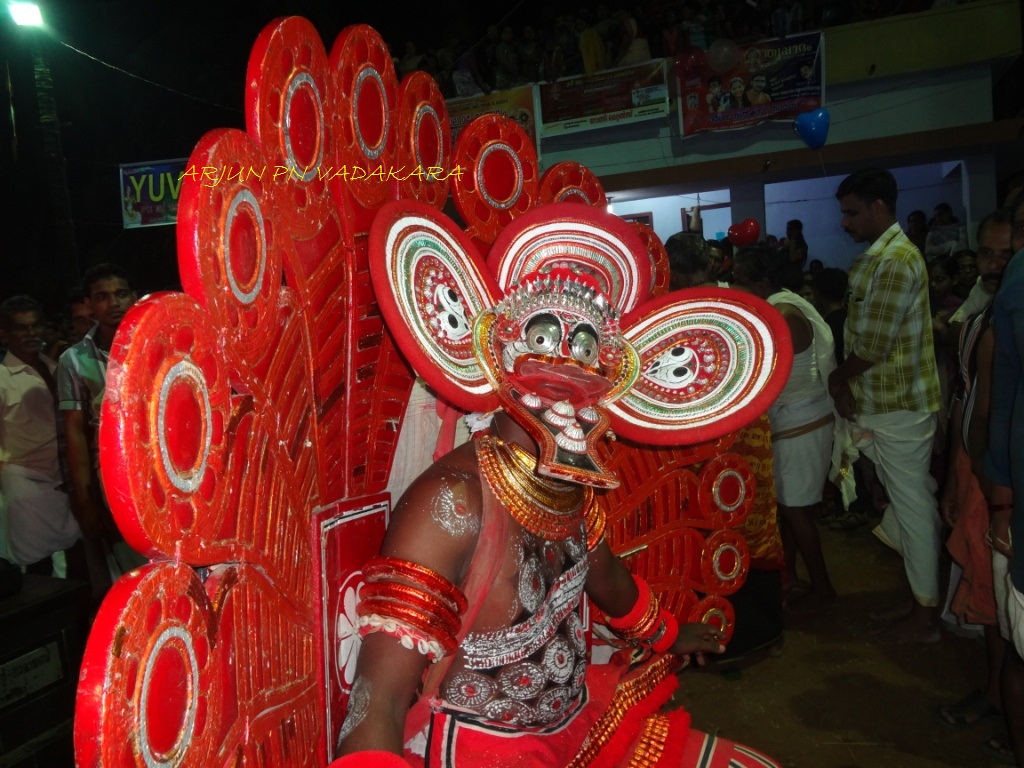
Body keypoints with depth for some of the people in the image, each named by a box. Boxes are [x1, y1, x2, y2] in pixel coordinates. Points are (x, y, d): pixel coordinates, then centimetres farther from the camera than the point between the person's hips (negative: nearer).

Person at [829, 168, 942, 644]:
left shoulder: (896, 260, -18)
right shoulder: (879, 257, 13)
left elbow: (874, 345, -21)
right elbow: (863, 335, 11)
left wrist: (838, 378, -5)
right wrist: (848, 385, 0)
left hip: (899, 406, -9)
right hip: (882, 403, 9)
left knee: (913, 503, 0)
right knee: (907, 499, 16)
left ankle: (925, 617, 13)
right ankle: (919, 598, 29)